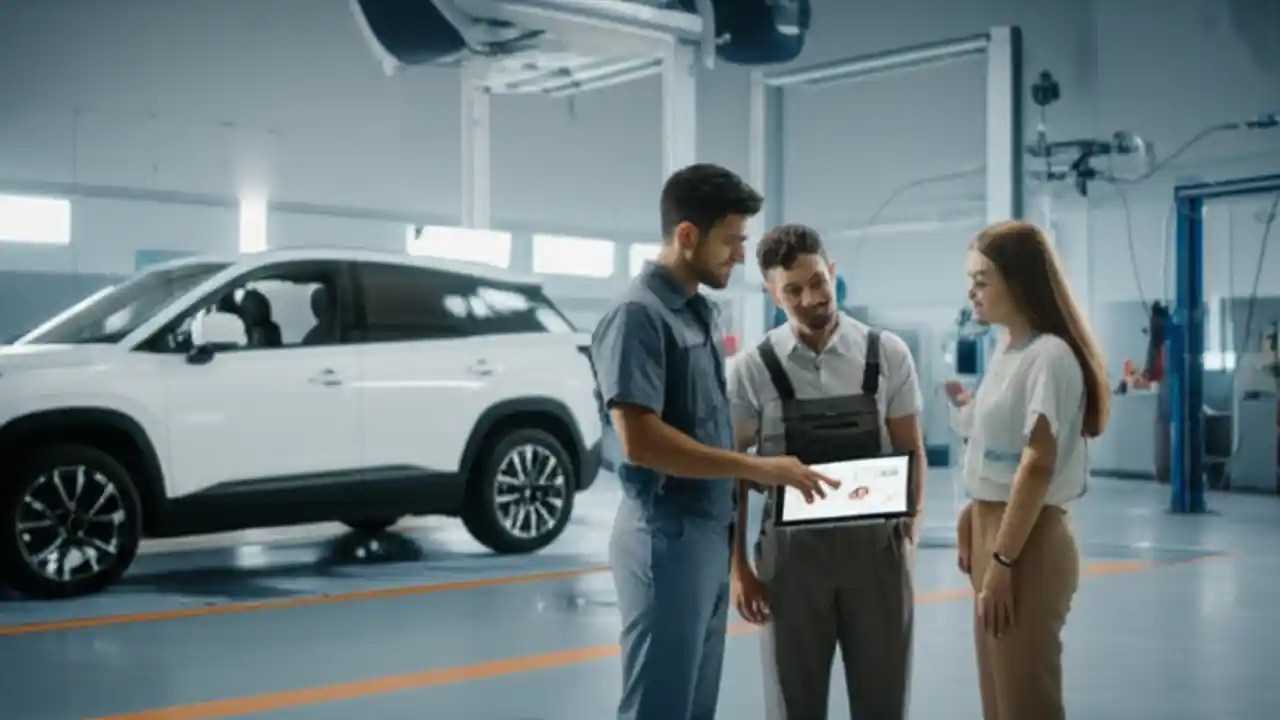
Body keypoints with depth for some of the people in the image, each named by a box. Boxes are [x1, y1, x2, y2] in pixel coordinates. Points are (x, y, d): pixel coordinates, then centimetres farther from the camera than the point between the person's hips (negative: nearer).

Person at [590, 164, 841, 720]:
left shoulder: (698, 312, 13)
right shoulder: (639, 315, -15)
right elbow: (640, 441, -23)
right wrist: (757, 468, -20)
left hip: (709, 534, 9)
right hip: (667, 537, -9)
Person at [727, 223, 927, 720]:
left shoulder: (888, 355, 0)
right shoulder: (753, 370, -4)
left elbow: (911, 453, 4)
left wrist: (909, 537, -7)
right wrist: (738, 568, -1)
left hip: (875, 546, 1)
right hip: (792, 549, -1)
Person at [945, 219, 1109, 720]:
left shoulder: (1049, 356, -14)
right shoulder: (1006, 352, 12)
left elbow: (1038, 467, -19)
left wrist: (1002, 562, -19)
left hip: (1028, 544, -9)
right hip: (993, 533, 9)